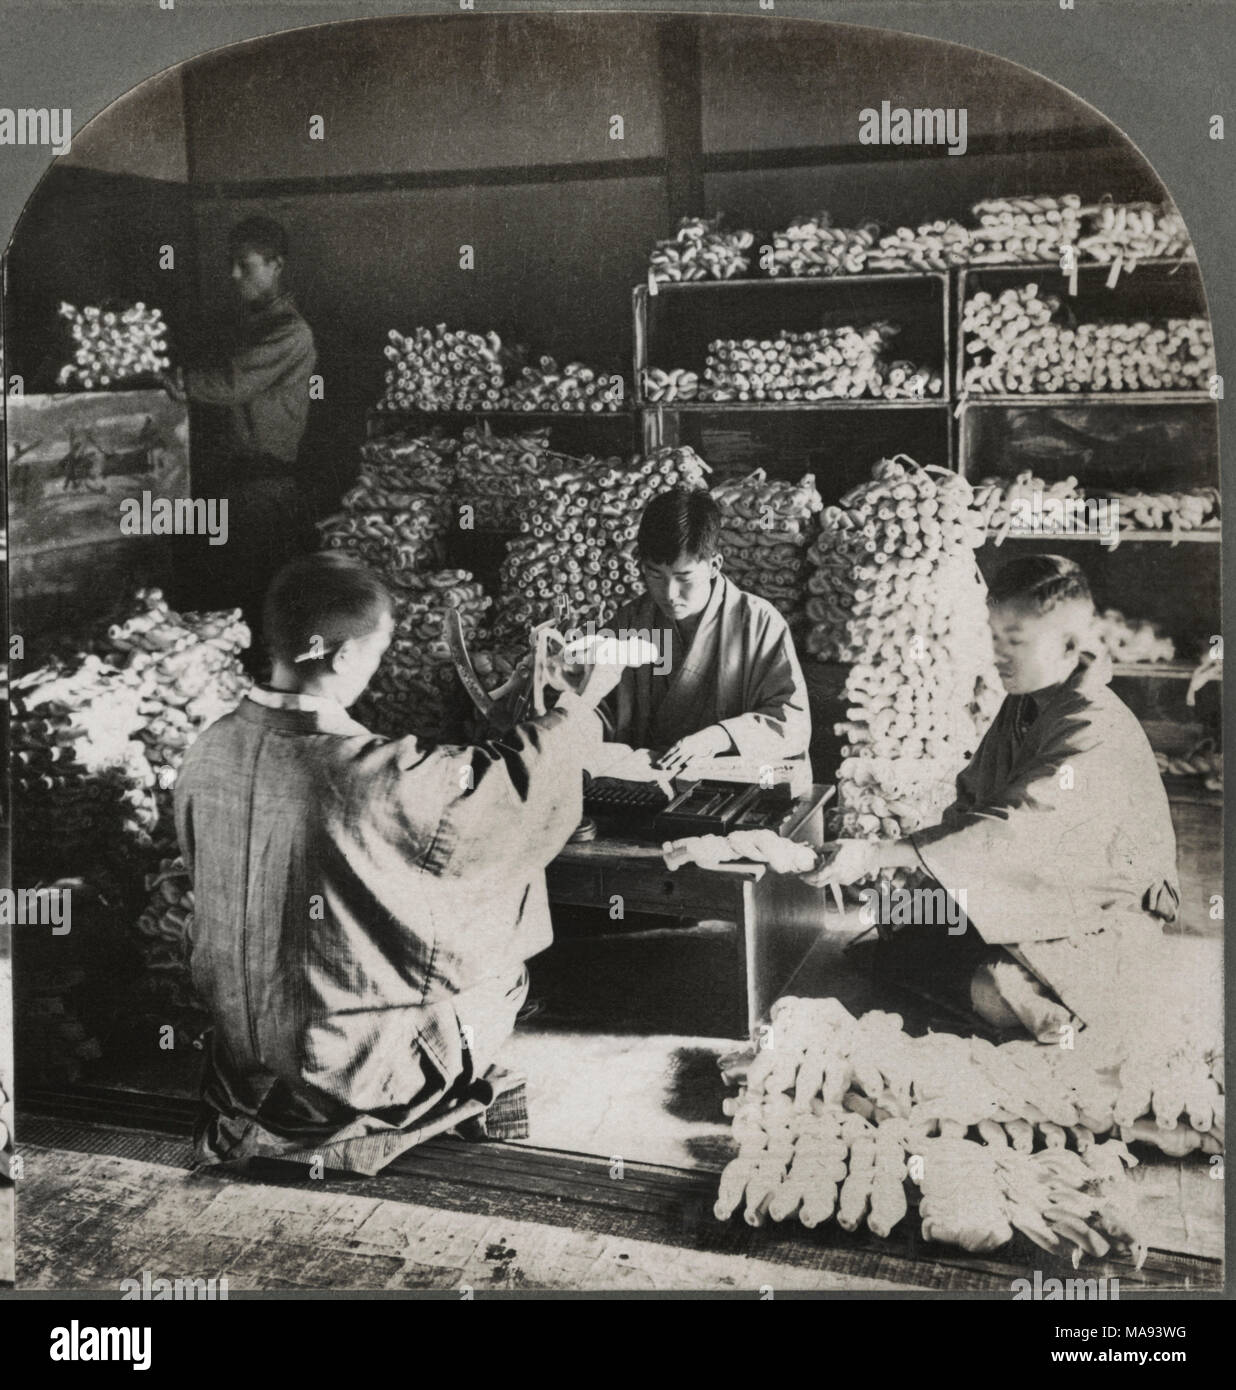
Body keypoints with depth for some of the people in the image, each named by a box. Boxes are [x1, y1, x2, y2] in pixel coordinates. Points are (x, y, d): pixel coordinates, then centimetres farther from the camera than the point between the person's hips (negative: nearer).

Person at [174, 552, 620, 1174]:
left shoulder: (207, 753, -11)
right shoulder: (381, 779, -33)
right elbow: (507, 778, -18)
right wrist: (580, 705, 1)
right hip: (351, 1066, -6)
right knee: (501, 966, 20)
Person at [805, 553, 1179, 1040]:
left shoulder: (1096, 732, -28)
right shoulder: (1022, 706, 2)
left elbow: (1009, 832, -37)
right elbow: (972, 800, 8)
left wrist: (875, 855, -41)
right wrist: (910, 863, -11)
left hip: (1102, 921, -9)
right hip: (1028, 896, 9)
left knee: (992, 995, -29)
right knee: (897, 950, 0)